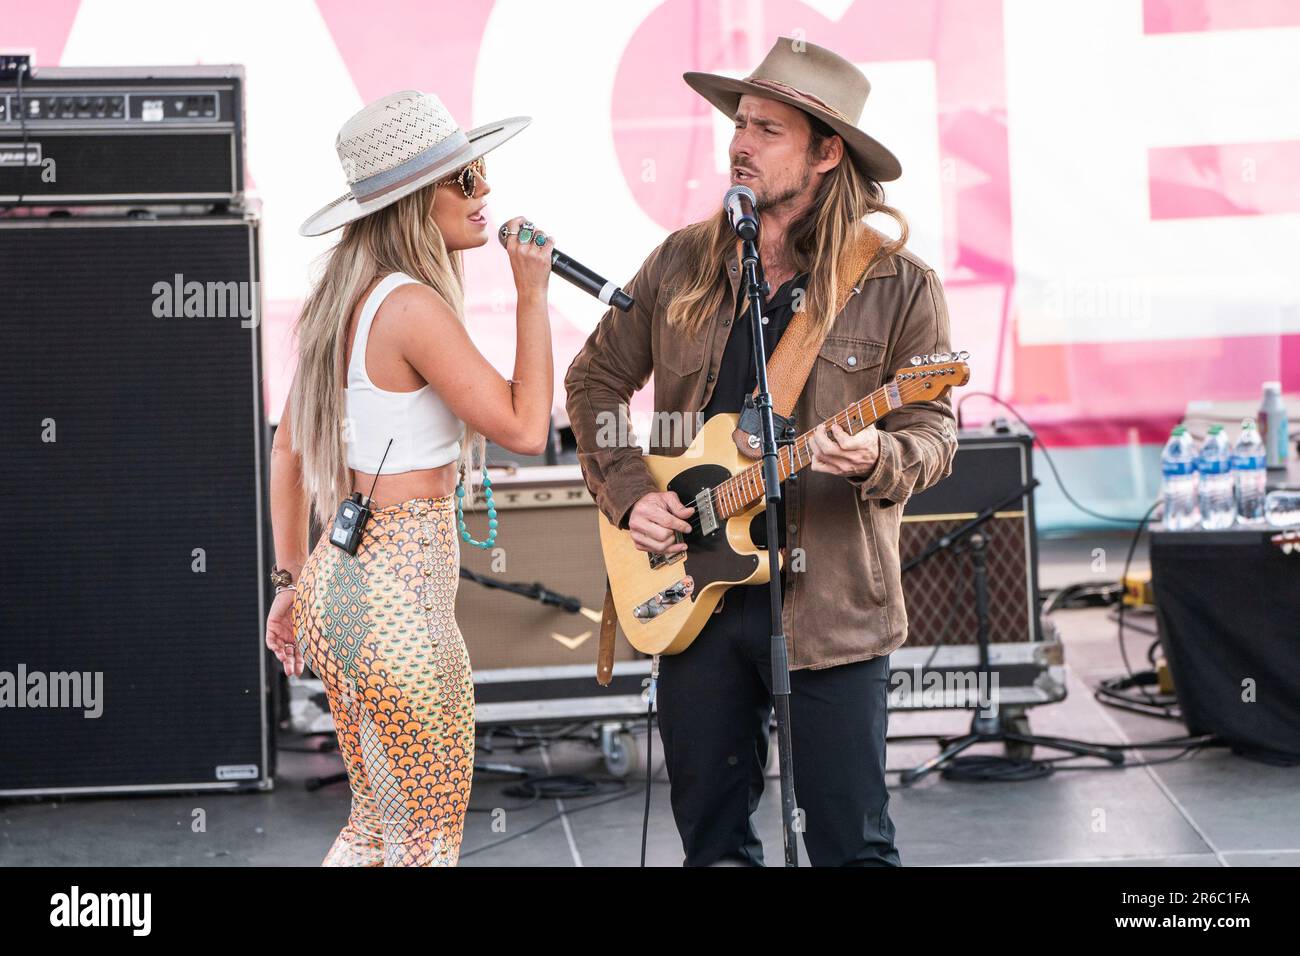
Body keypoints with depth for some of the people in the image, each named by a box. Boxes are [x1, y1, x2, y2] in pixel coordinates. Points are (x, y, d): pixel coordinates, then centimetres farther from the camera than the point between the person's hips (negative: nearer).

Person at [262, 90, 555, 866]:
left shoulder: (341, 300, 10)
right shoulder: (414, 306, -18)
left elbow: (289, 449, 17)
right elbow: (525, 428, -19)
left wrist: (294, 580, 24)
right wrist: (532, 297, -12)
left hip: (341, 579, 9)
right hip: (399, 597, -9)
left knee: (376, 829, 21)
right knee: (427, 843, 3)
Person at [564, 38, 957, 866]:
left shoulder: (899, 285, -3)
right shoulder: (682, 264, 7)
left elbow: (933, 427, -5)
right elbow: (596, 380, 15)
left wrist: (879, 458, -27)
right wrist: (628, 490, 2)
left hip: (830, 603, -3)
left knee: (853, 843, 0)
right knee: (712, 836, 11)